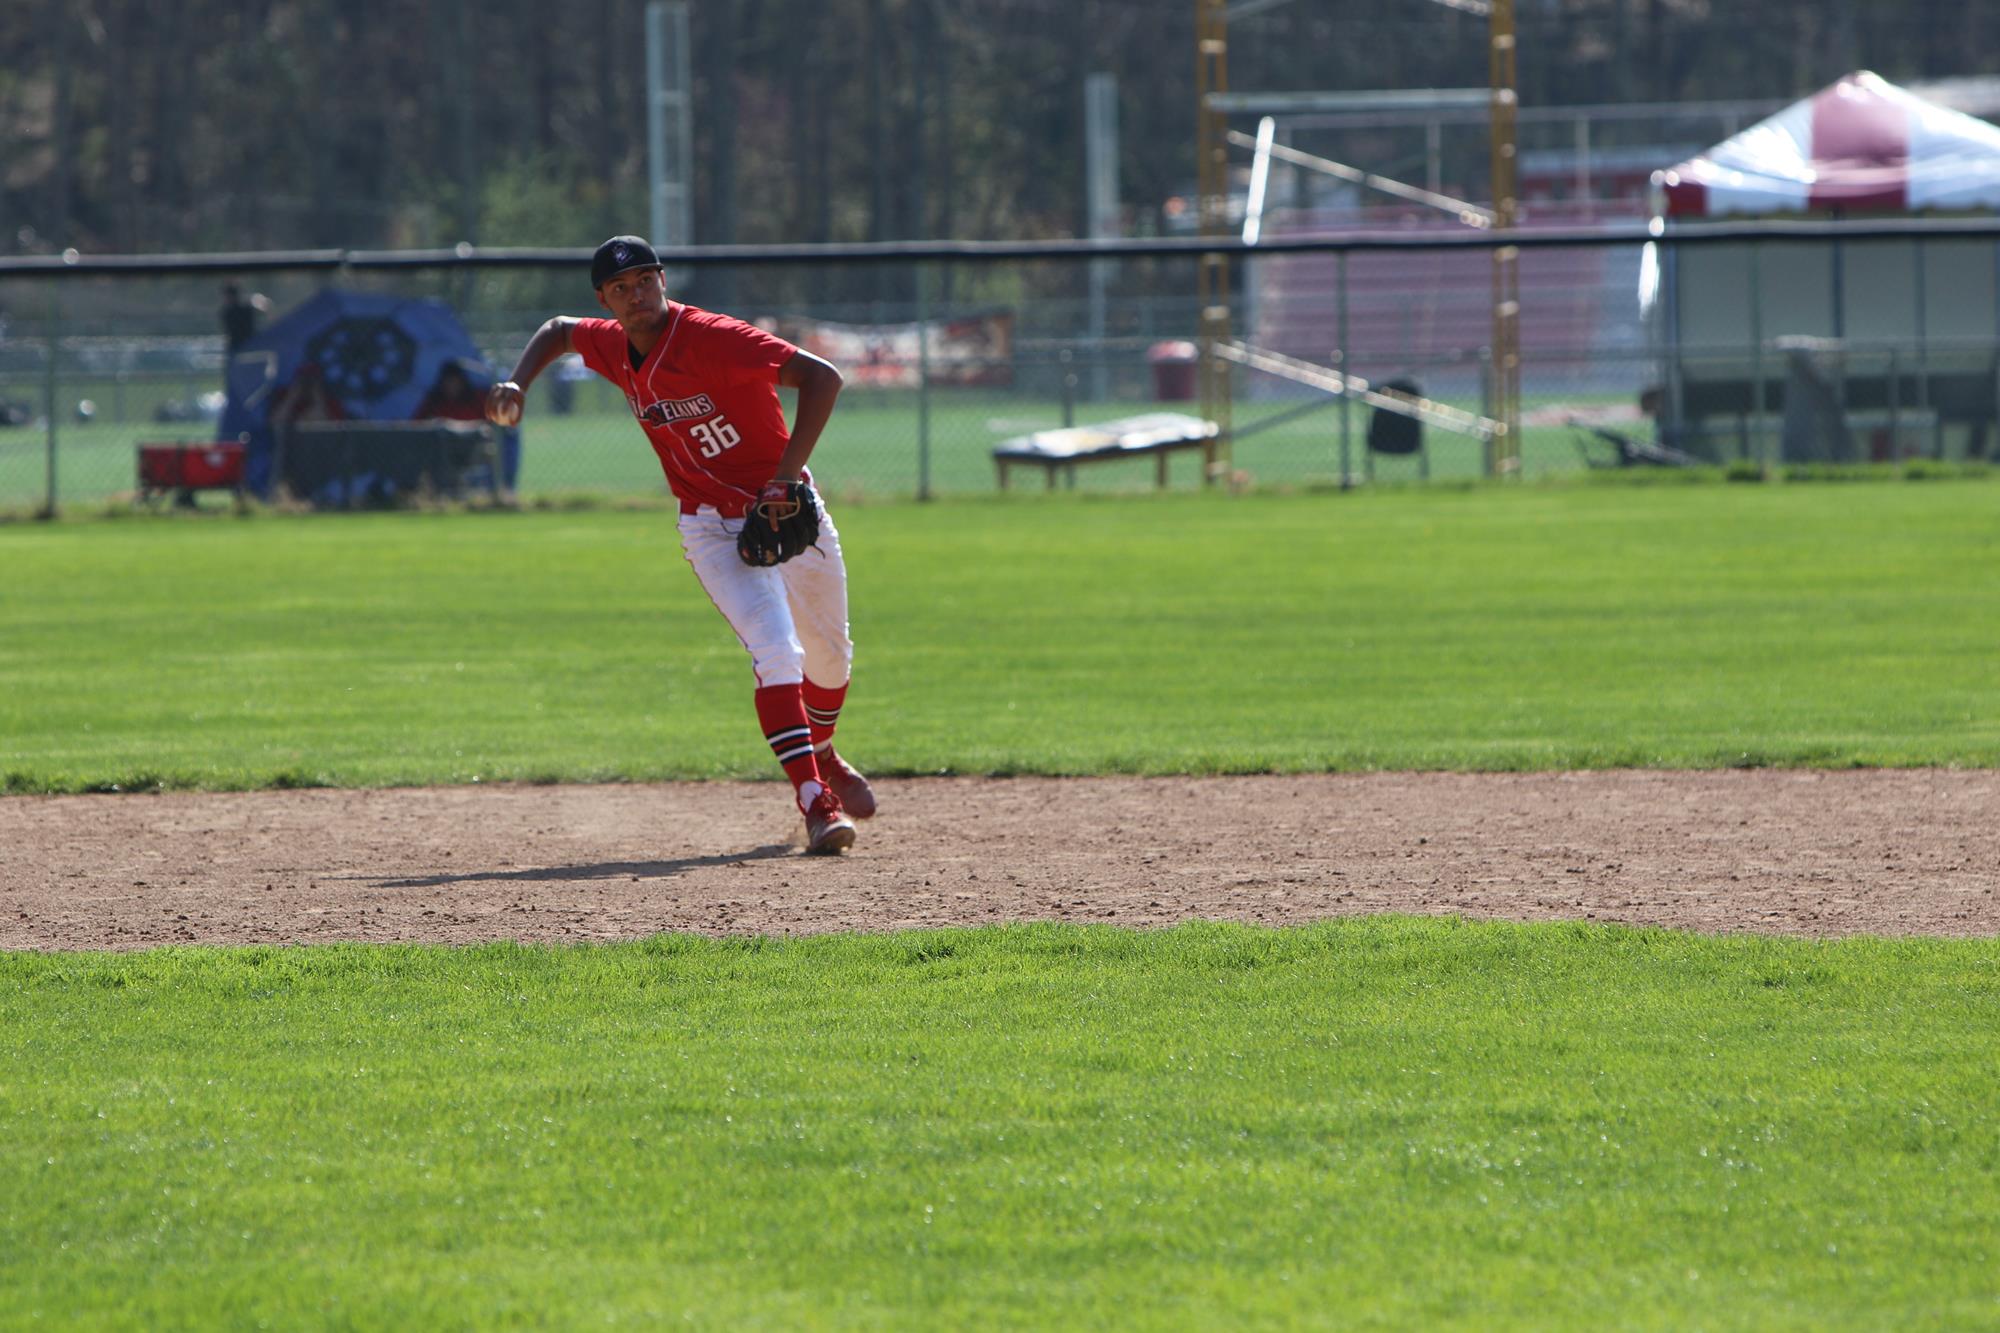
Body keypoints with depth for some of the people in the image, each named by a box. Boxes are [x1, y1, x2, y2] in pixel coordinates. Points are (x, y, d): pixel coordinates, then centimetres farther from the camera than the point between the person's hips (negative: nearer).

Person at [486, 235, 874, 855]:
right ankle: (815, 803, -25)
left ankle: (822, 757, 47)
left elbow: (821, 377, -33)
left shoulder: (711, 338, -25)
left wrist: (786, 479, -37)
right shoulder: (614, 348, -5)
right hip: (713, 530, 2)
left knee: (830, 655, 17)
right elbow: (559, 329, 19)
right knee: (775, 650, -21)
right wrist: (515, 384, 1)